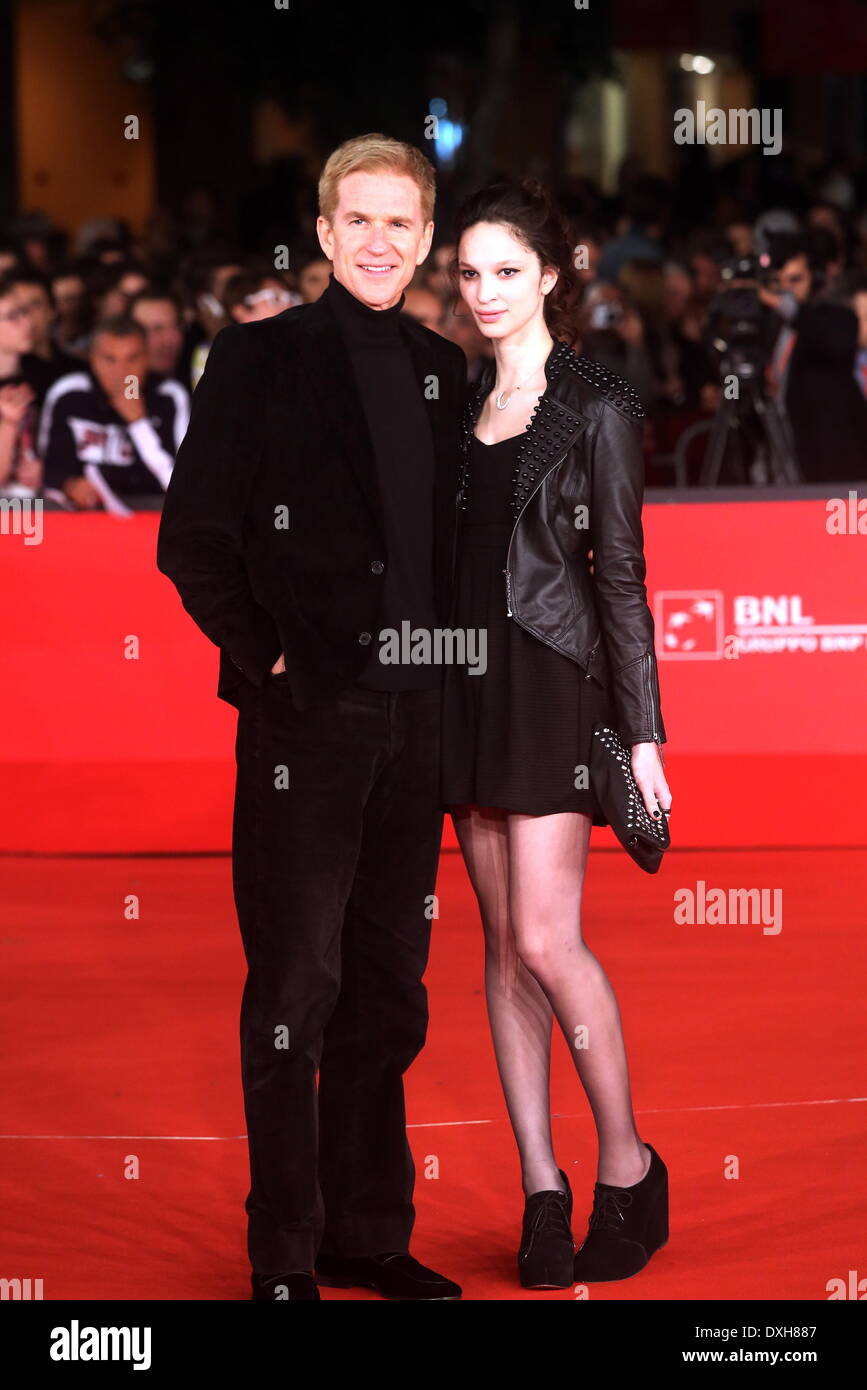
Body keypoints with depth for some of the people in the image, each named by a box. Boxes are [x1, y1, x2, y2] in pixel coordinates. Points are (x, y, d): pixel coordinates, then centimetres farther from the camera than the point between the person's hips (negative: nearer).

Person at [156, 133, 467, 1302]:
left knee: (387, 987, 11)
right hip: (305, 713, -5)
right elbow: (193, 542, -5)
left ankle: (371, 1235, 21)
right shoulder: (263, 357, -3)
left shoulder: (441, 371, 12)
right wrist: (266, 661, -8)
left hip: (410, 715, 5)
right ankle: (285, 1252, 6)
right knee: (297, 988, -2)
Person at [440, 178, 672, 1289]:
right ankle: (541, 1187, 9)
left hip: (556, 677, -6)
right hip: (469, 679, 6)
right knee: (503, 940, 5)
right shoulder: (465, 403, 13)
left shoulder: (598, 405, -4)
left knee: (545, 938, -12)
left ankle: (627, 1164, 5)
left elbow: (620, 572, -7)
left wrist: (642, 735, -9)